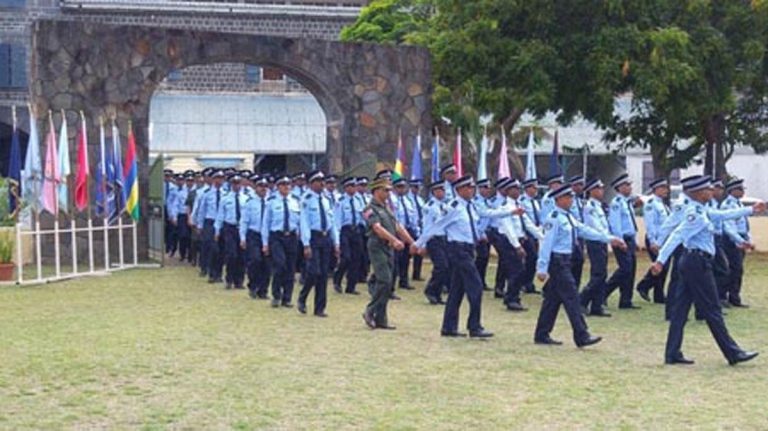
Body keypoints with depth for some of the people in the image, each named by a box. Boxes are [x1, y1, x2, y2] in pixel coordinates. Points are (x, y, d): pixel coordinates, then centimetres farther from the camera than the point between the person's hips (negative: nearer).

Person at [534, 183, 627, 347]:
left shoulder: (568, 218, 15)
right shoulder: (554, 218, -15)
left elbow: (585, 231, 15)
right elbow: (546, 243, -18)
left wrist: (610, 239, 11)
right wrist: (542, 268, -21)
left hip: (564, 262, 10)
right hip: (557, 261, -10)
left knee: (553, 298, 12)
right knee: (571, 298, -8)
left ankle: (542, 335, 17)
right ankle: (582, 336, -5)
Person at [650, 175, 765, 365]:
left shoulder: (701, 211, 13)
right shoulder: (696, 214, -17)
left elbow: (723, 215, 26)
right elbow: (677, 235, -23)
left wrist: (751, 210, 30)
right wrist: (661, 260, -29)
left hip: (691, 262, 10)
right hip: (698, 262, -10)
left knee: (680, 308, 8)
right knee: (712, 309, -2)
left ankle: (672, 353, 10)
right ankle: (733, 353, 5)